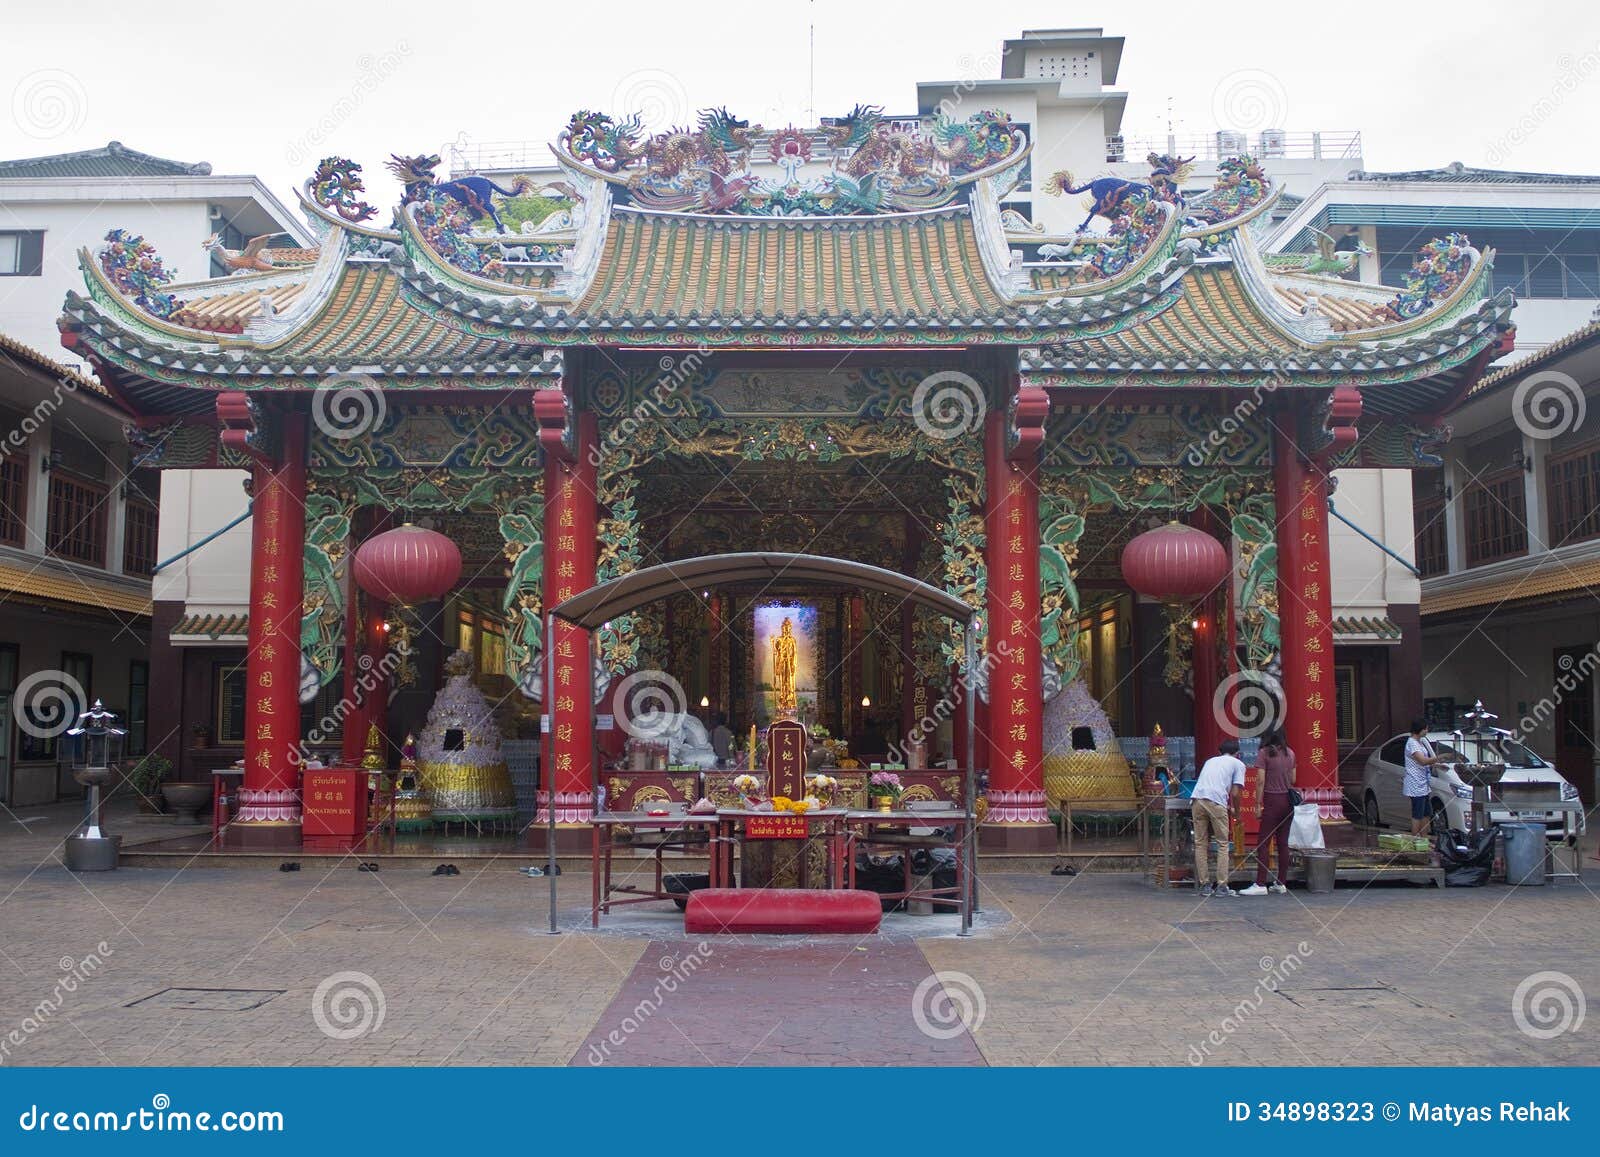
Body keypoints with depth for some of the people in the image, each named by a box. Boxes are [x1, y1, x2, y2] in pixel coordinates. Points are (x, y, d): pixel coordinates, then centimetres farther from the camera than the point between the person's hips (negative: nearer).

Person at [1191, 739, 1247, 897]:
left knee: (1200, 844, 11)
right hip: (1216, 801, -4)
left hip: (1197, 799, 4)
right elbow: (1234, 793, 7)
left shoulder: (1210, 761, 31)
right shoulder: (1238, 764, 17)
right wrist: (1235, 811, 25)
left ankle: (1204, 885, 12)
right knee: (1223, 844, 8)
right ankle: (1221, 886, 6)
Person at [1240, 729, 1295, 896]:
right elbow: (1293, 780, 14)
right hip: (1288, 800, 6)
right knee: (1283, 843, 10)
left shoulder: (1265, 752, -8)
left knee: (1263, 843, -4)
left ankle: (1261, 884, -8)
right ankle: (1281, 883, 14)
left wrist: (1258, 804, -6)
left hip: (1272, 801, -6)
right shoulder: (1290, 753, 8)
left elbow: (1261, 781, -10)